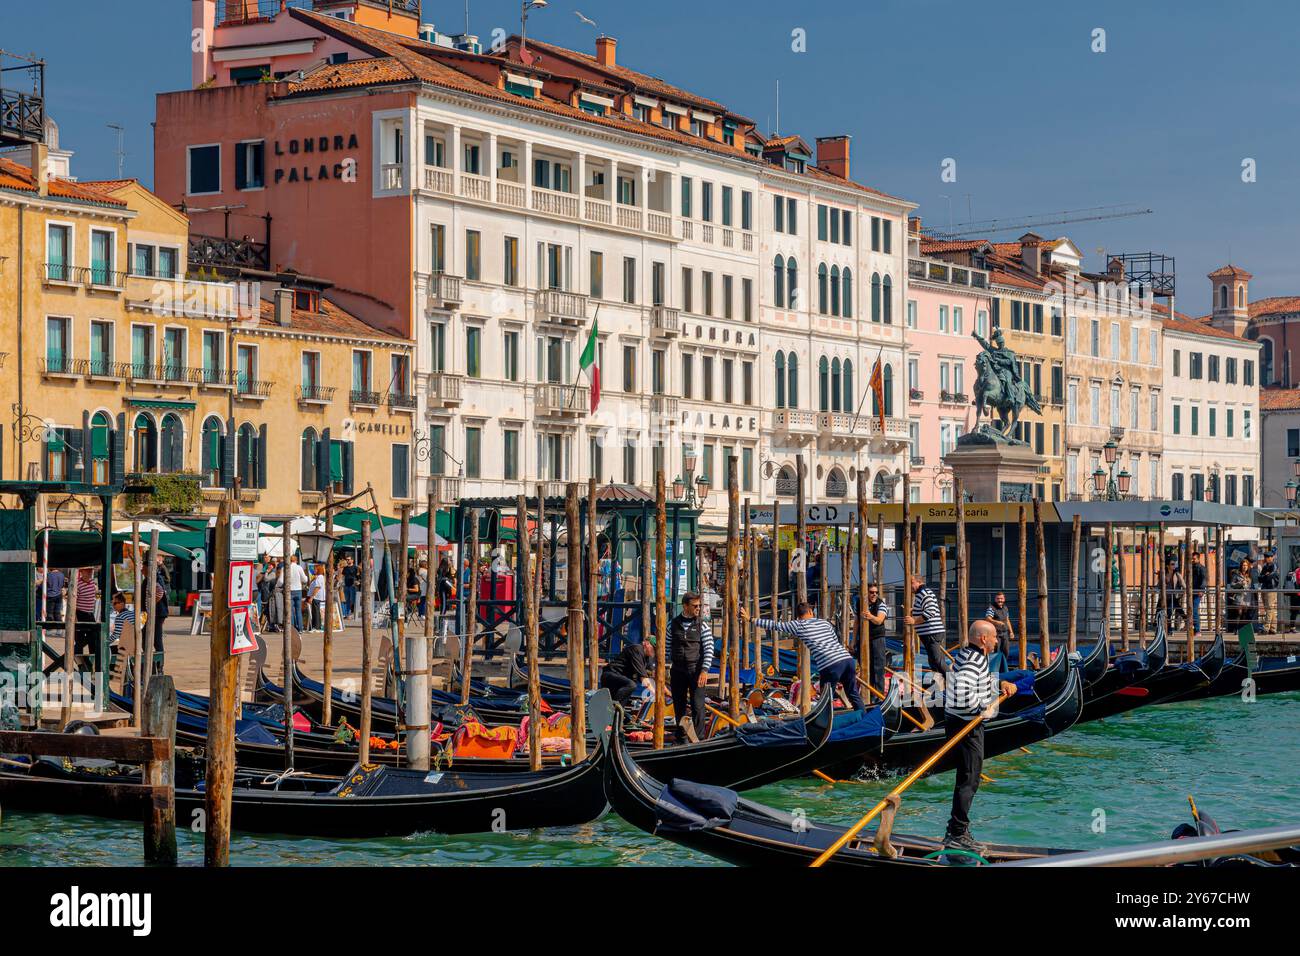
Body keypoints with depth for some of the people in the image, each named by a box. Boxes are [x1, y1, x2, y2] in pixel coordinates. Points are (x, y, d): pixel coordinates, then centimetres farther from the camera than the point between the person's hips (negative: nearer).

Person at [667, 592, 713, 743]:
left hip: (696, 672, -2)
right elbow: (667, 648, 13)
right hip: (678, 672, 2)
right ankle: (680, 738, 20)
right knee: (679, 706, 9)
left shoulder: (702, 625, 1)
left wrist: (704, 670, -13)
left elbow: (709, 649, -4)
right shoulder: (673, 624, 7)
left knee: (697, 706, -8)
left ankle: (697, 739, -5)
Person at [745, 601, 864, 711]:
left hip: (830, 665, -5)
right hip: (848, 658, 5)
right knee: (854, 695, 16)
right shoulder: (825, 622, 22)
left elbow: (774, 625, 12)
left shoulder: (798, 626, 8)